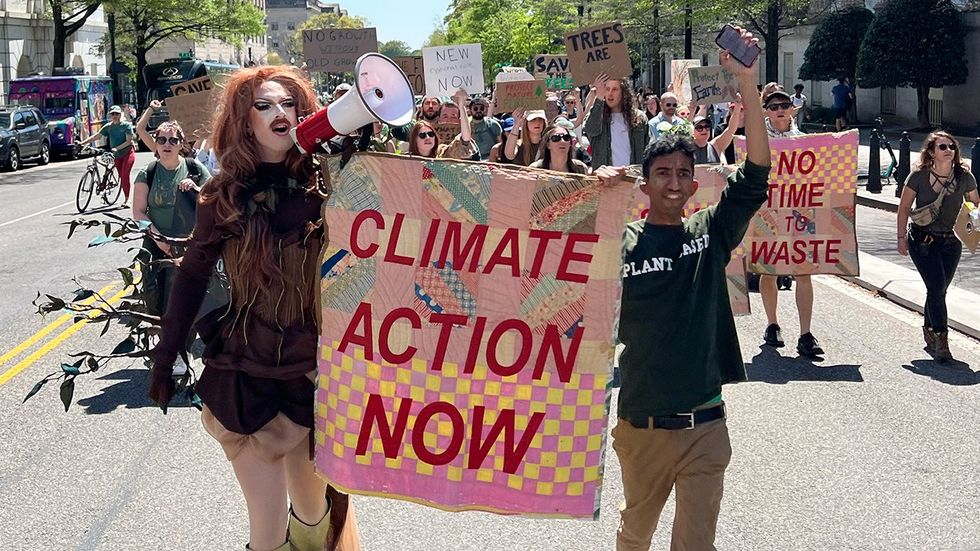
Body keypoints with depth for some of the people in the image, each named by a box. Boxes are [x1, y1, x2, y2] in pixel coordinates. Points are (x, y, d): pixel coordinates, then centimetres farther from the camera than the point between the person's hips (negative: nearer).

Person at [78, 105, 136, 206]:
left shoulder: (126, 125, -7)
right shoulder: (108, 127, 5)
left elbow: (128, 141, -14)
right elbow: (95, 136, 4)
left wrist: (116, 148, -24)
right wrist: (82, 143, -6)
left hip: (128, 153, -5)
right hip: (117, 156, 5)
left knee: (125, 176, -17)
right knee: (121, 176, 6)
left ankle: (126, 200, -15)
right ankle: (126, 198, 14)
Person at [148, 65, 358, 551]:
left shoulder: (323, 185, -1)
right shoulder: (225, 195, 0)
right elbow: (193, 275, 8)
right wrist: (165, 356, 10)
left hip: (314, 370, 1)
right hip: (243, 373, 0)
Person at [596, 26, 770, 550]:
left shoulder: (710, 233, 1)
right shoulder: (620, 241, -3)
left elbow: (755, 176, -10)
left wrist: (748, 85, -21)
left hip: (705, 424, 0)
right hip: (641, 423, 0)